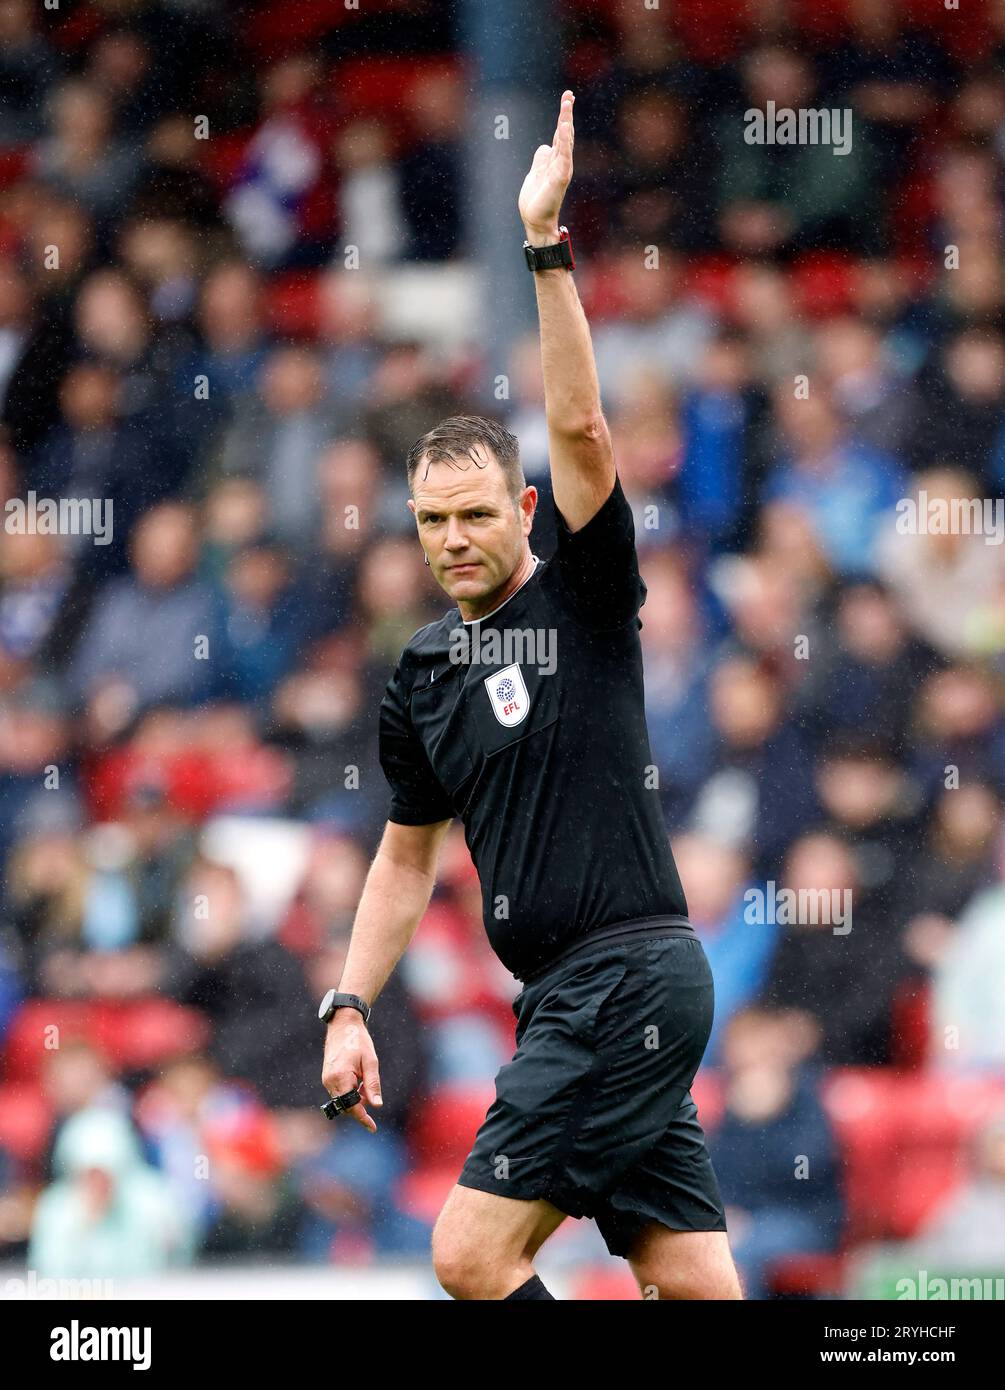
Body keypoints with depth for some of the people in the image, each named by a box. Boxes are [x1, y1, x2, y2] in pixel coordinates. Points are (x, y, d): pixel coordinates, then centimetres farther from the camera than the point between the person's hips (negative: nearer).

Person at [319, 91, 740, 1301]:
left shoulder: (582, 597, -2)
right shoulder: (422, 675, 17)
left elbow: (580, 430, -16)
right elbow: (408, 854, 26)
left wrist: (543, 247, -23)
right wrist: (349, 1007, 16)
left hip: (629, 970, -8)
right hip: (571, 1000, 8)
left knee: (473, 1257, -13)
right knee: (693, 1286, 3)